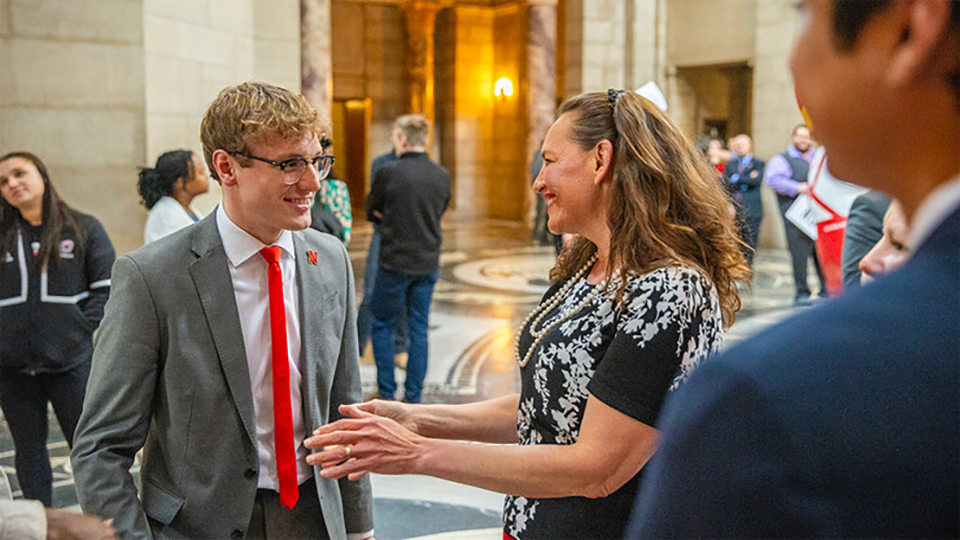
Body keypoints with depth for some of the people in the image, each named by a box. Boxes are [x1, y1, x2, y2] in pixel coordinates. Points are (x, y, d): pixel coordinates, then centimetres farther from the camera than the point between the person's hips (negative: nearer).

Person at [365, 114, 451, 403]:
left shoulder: (388, 174, -12)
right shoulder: (442, 176, 0)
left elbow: (372, 212, 1)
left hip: (395, 262, -4)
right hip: (428, 263, 4)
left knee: (382, 324, 12)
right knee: (419, 328, 11)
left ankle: (386, 392, 13)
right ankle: (413, 396, 14)